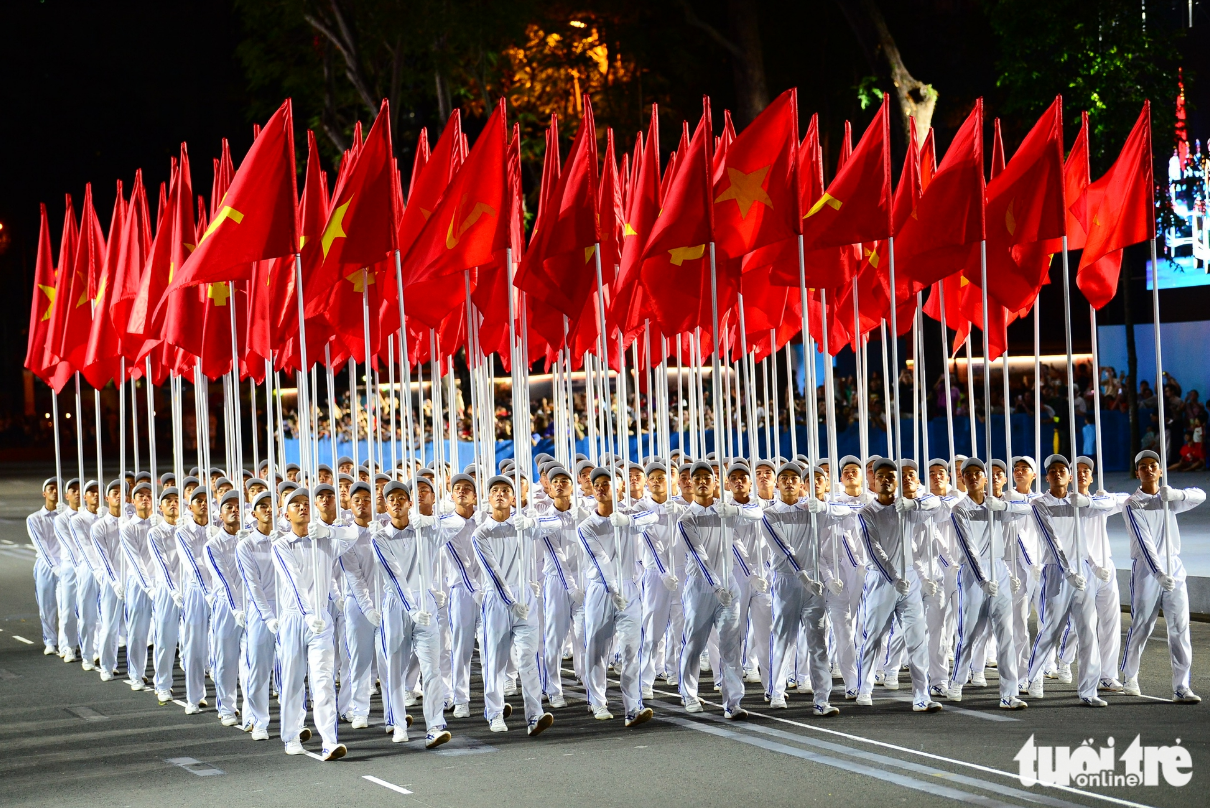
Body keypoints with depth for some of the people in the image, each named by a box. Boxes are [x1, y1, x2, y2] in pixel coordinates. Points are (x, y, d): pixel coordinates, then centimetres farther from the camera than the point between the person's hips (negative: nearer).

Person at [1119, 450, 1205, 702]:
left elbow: (1200, 495, -2)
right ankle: (1129, 678, 23)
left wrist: (1178, 494, -23)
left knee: (1180, 628, -5)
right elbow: (1144, 542, -16)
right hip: (1146, 568, -3)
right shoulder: (1133, 504, -4)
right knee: (1141, 627, 1)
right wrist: (1158, 573, -28)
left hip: (1174, 567, 3)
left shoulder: (1169, 498, 11)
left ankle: (1181, 688, -7)